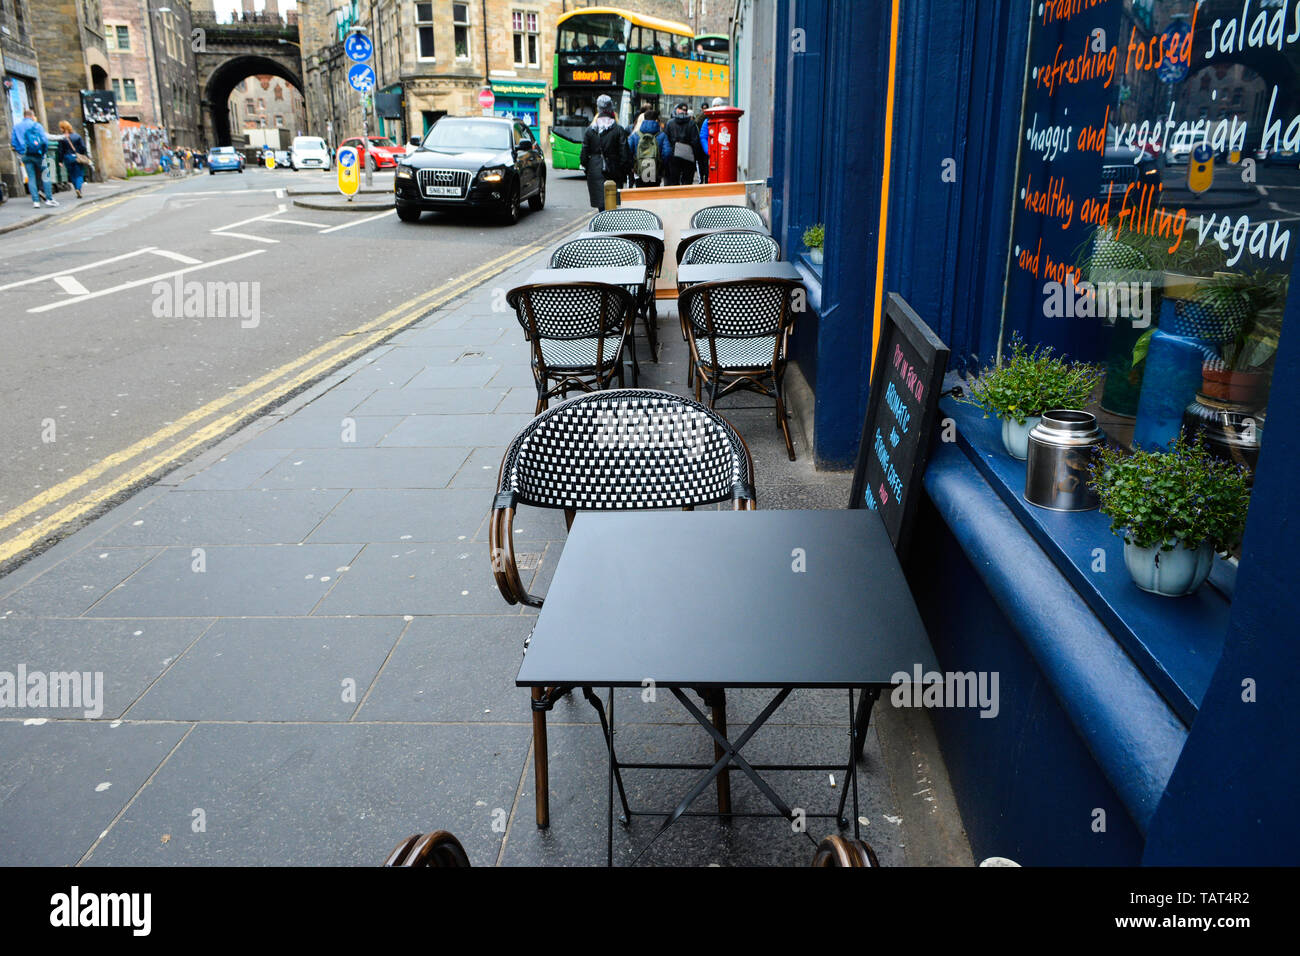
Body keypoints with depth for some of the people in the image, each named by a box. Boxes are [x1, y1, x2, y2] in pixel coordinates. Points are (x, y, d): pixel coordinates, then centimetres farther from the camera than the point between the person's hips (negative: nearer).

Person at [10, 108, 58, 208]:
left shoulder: (16, 126, 9)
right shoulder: (36, 125, -4)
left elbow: (13, 143, 8)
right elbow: (45, 140, -12)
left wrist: (20, 152, 15)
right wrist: (44, 151, 1)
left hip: (25, 156, 4)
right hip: (37, 155, -4)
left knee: (31, 178, 5)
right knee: (45, 176, 2)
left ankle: (35, 201, 0)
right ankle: (49, 199, -4)